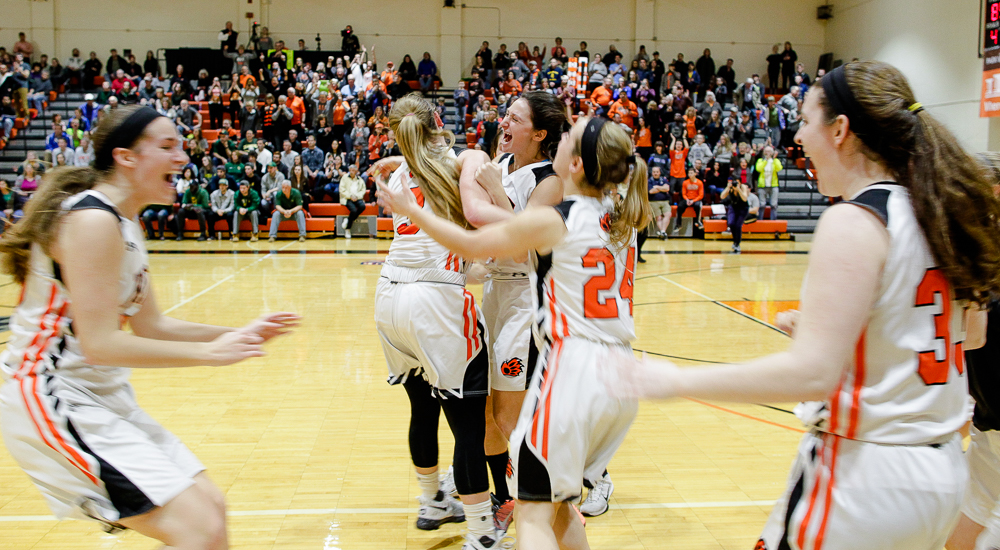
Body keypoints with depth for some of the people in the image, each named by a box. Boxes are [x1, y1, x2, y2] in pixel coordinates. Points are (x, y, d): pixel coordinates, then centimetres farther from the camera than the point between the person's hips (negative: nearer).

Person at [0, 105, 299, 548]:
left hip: (102, 397, 10)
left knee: (209, 506, 12)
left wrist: (236, 334, 6)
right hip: (55, 405, -10)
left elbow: (149, 326, 15)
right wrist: (208, 352, -19)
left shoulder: (124, 225, 12)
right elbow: (100, 343, -24)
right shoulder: (92, 220, -19)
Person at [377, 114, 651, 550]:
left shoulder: (550, 221, -11)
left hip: (573, 370, -7)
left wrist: (411, 210, 15)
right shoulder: (621, 220, 8)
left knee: (534, 513, 2)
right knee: (558, 505, 22)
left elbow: (469, 244, 2)